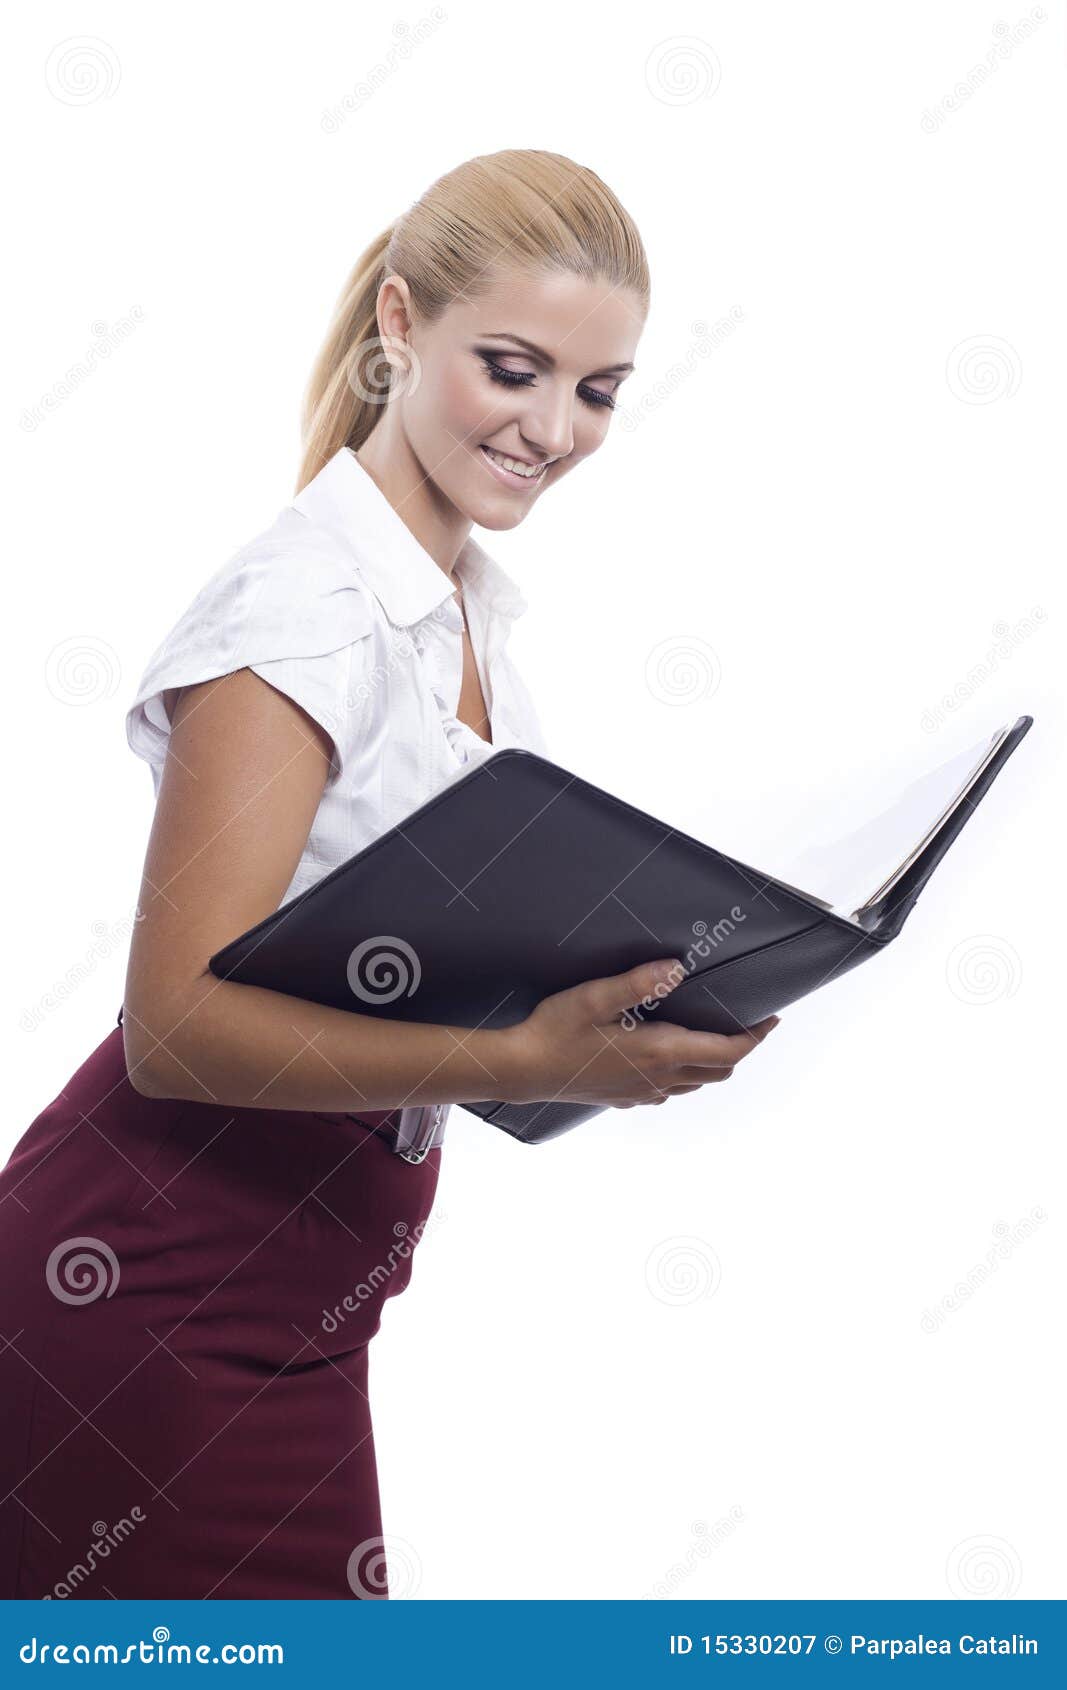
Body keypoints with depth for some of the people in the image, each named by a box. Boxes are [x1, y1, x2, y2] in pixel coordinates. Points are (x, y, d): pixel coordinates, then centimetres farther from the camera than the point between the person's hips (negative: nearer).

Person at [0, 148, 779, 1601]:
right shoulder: (304, 609, -18)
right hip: (161, 1301, -8)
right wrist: (530, 1059, -32)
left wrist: (675, 979, 1)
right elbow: (180, 1022, -24)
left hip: (294, 1295, 9)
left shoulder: (473, 611, 9)